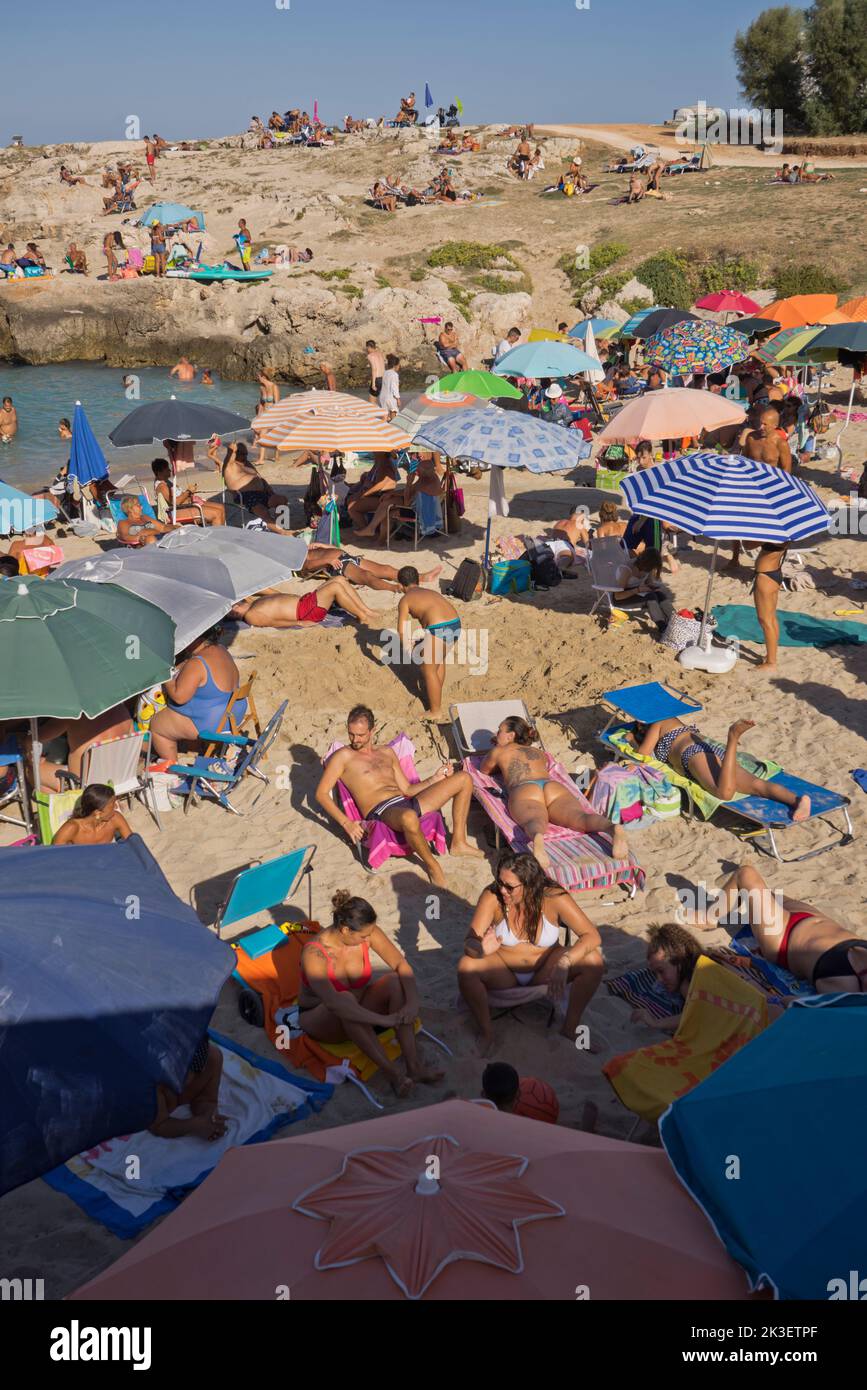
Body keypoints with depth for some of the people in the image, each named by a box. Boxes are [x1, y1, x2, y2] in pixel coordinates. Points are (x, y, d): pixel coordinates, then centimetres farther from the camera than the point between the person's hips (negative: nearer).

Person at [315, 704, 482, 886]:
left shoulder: (387, 752, 24)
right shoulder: (344, 756, 5)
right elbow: (321, 793, -3)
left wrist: (435, 778, 10)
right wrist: (346, 823, -14)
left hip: (407, 802, 7)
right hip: (380, 810, -7)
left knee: (464, 778, 2)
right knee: (409, 817, -46)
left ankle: (458, 842, 4)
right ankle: (431, 865, -20)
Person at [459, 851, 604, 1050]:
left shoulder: (553, 898, -20)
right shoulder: (492, 897, -20)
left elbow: (592, 936, -22)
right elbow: (470, 941, -23)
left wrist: (565, 961, -40)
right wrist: (482, 949, -48)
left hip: (545, 971, 0)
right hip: (503, 971, 0)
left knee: (593, 960, -25)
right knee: (466, 966, -31)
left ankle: (569, 1030, -13)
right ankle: (486, 1034, -14)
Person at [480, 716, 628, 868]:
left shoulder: (499, 751, 27)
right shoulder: (539, 753, 39)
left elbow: (485, 769, 47)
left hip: (524, 790, -3)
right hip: (554, 787, 3)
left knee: (535, 821, -34)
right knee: (579, 817, -24)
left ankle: (538, 838, -72)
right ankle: (613, 828, -56)